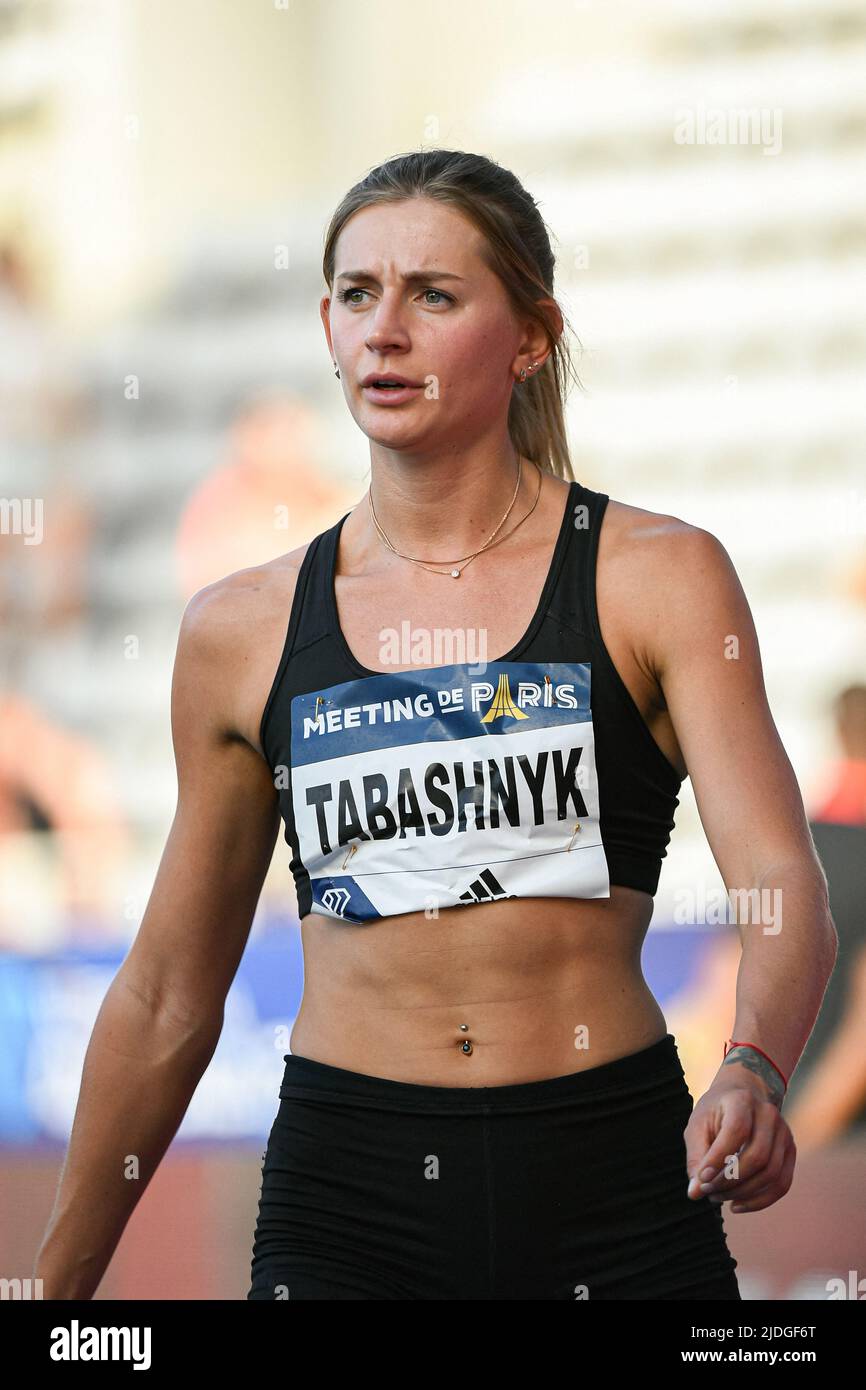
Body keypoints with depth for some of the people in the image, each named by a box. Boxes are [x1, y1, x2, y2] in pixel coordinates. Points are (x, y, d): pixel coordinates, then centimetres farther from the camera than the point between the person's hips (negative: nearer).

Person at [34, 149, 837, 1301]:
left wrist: (752, 1073, -32)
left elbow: (784, 884, -11)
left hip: (614, 1201, -1)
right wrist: (56, 1286, 17)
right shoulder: (243, 631, 7)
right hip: (344, 1194, 2)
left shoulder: (657, 579, 0)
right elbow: (168, 996, 15)